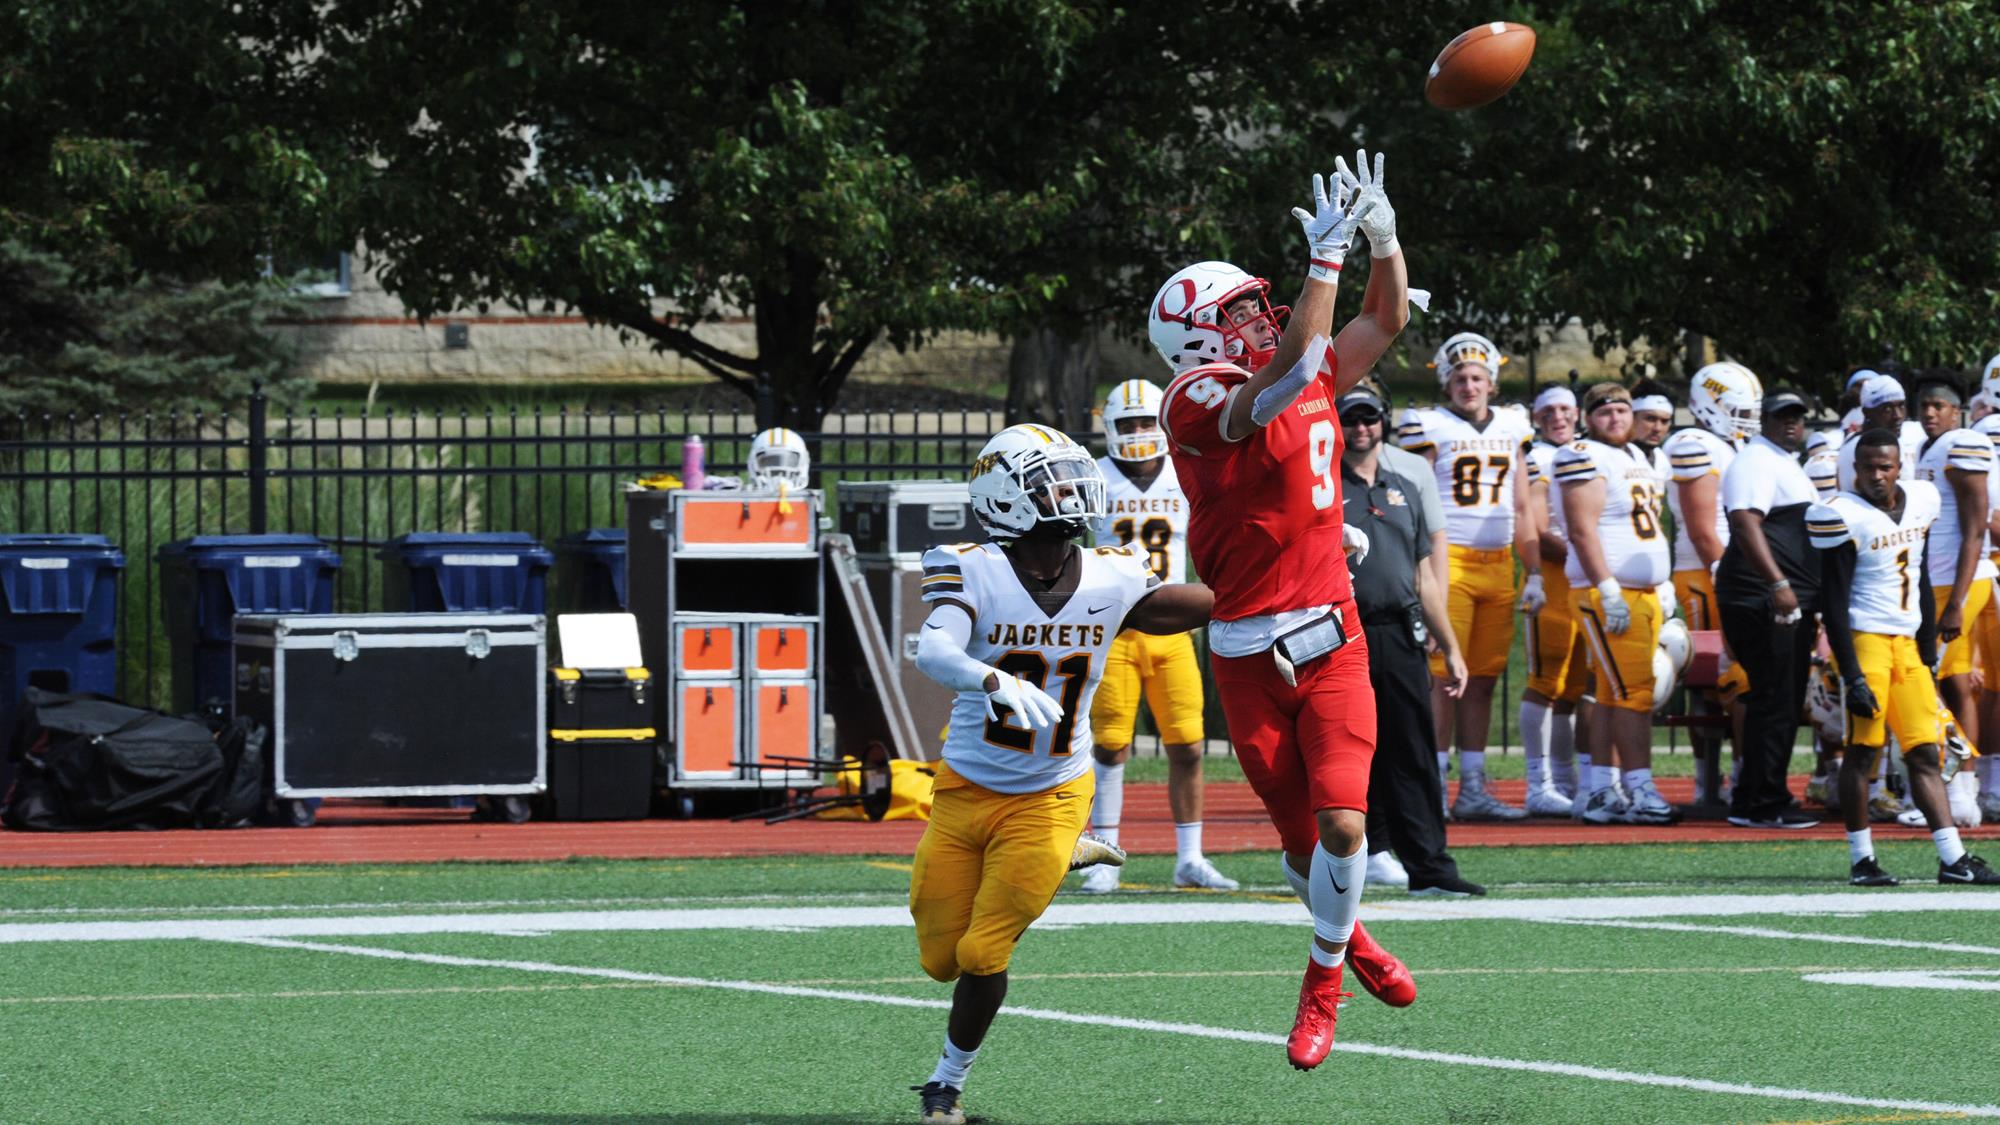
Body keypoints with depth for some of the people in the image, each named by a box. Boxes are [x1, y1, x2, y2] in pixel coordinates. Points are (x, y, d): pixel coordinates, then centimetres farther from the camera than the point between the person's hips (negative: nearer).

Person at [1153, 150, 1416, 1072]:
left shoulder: (1312, 387, 9)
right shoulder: (1198, 404, -12)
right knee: (1305, 836, 6)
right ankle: (1349, 937, 36)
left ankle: (1323, 986, 7)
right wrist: (1328, 255, -26)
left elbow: (1385, 322, 19)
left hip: (1332, 645, 4)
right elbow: (1288, 374, -27)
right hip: (1250, 658, -4)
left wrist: (1383, 236, 3)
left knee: (1341, 821, -11)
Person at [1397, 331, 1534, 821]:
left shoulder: (1510, 427, 15)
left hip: (1498, 563, 5)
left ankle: (1473, 789, 9)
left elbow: (1522, 506, 20)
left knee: (1482, 681, 6)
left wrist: (1535, 571, 16)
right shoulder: (1430, 427, -1)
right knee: (1443, 676, -8)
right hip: (1447, 560, -5)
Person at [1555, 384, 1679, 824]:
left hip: (1644, 591, 9)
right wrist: (1610, 591, -22)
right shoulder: (1585, 458, -10)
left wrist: (1663, 588, 22)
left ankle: (1599, 793, 9)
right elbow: (1583, 529, -17)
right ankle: (1640, 792, -13)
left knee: (1613, 696, 8)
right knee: (1633, 691, -12)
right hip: (1607, 593, -9)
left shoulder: (1637, 457, 19)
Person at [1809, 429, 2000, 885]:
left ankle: (1953, 859, 6)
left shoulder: (1922, 502, 9)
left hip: (1906, 642, 6)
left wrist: (1928, 652, 17)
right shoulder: (1846, 516, -11)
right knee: (1863, 751, -4)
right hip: (1866, 639, -6)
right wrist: (1852, 676, -17)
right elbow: (1834, 603, -12)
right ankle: (1861, 861, 3)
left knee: (1925, 753, 6)